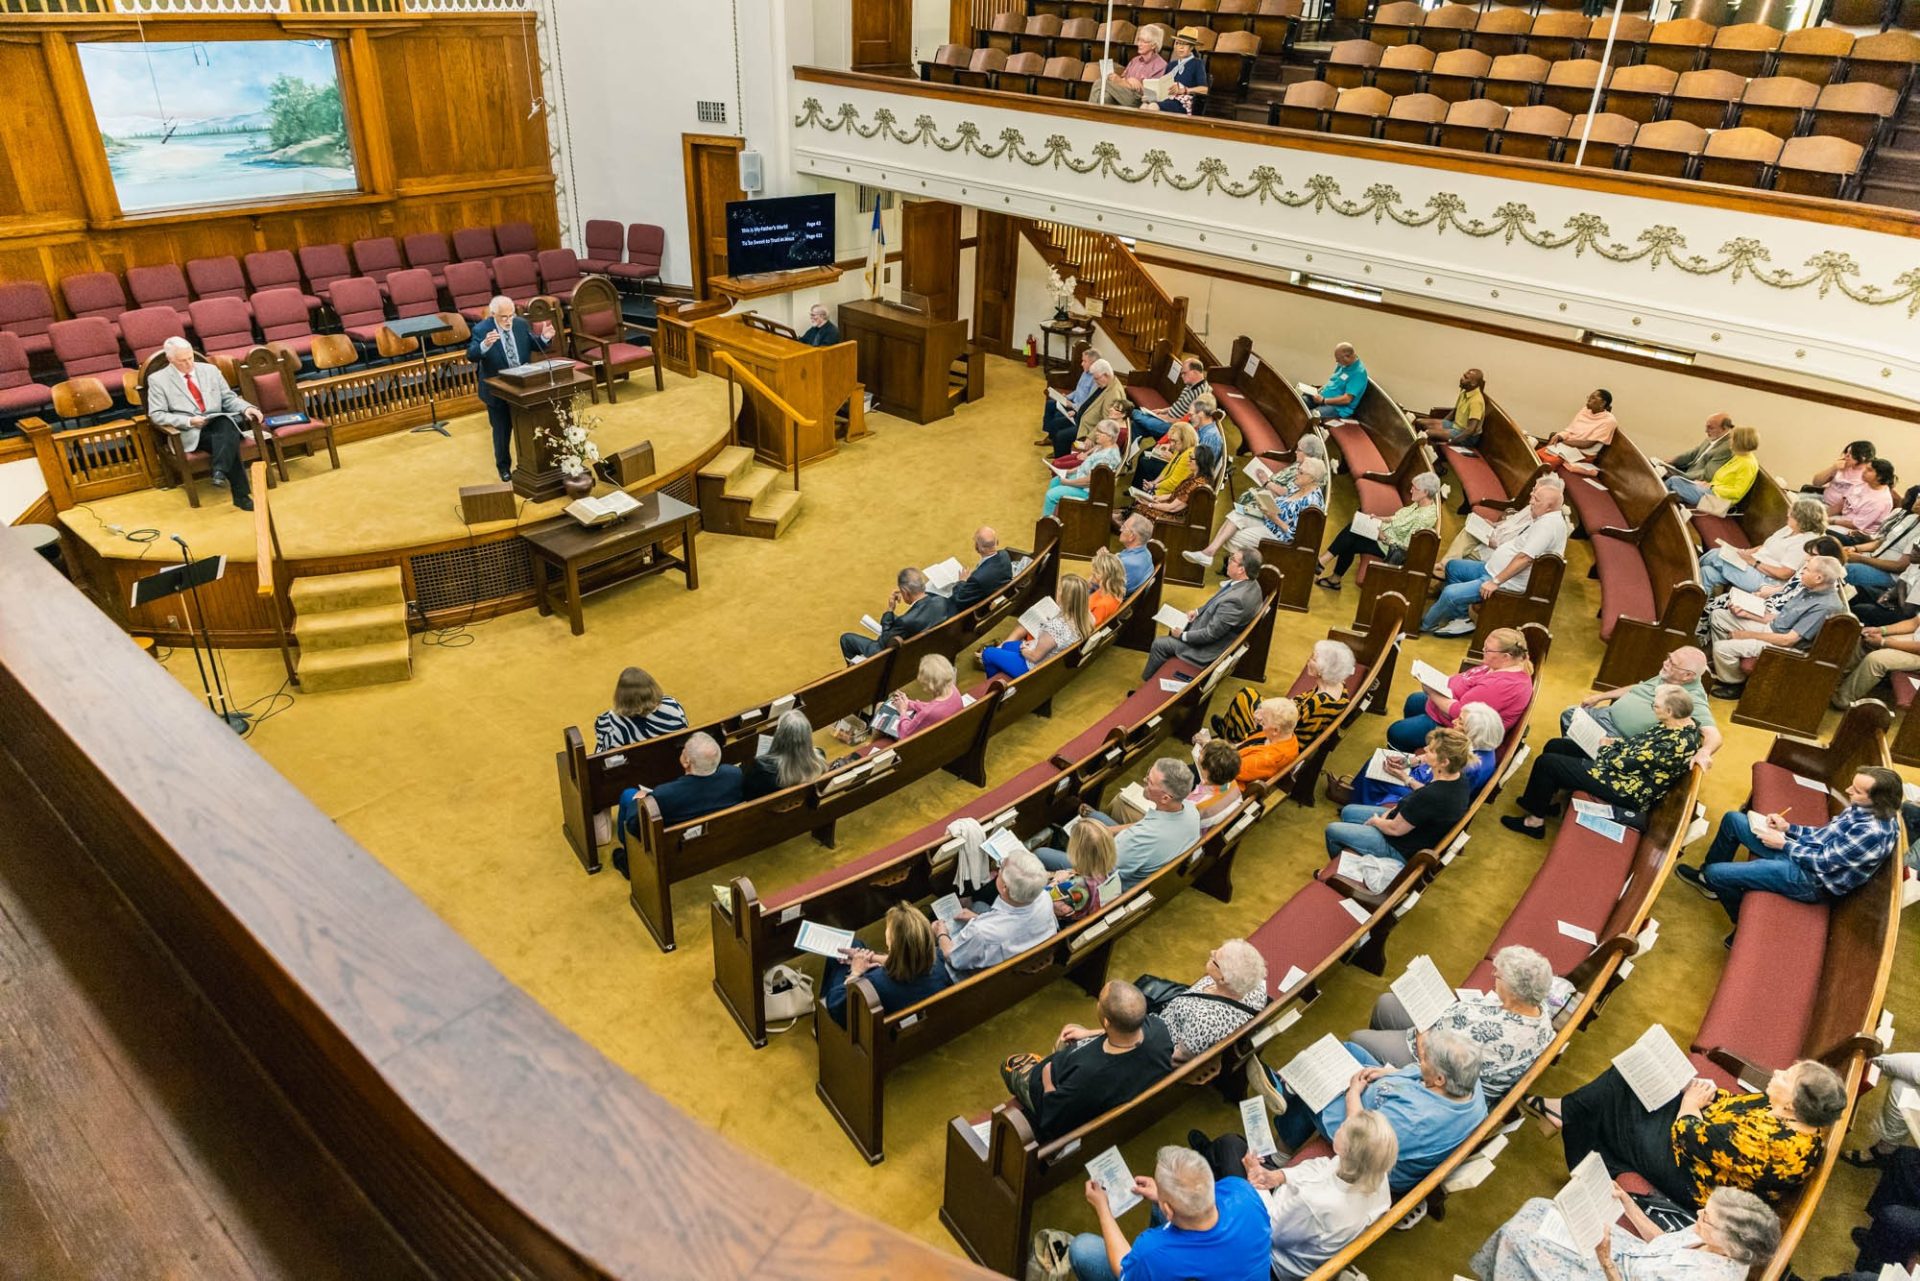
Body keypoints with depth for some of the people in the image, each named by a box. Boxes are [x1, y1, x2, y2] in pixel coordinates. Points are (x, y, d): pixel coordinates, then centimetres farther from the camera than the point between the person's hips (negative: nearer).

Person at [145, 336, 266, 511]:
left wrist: (246, 408, -7)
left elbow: (229, 398, 16)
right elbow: (156, 415, -1)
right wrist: (188, 421, -16)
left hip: (219, 423, 3)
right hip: (190, 432, -3)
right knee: (228, 440, -33)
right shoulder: (158, 379, 4)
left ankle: (220, 471, -44)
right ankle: (241, 494, -33)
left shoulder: (210, 370, 15)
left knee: (227, 427, -36)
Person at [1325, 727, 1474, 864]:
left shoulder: (1431, 796, -39)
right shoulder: (1459, 780, -13)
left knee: (1332, 830, 6)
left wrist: (1376, 821, -4)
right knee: (1347, 812, 21)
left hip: (1401, 851, -9)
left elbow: (1395, 829, -24)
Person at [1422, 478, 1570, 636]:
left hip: (1509, 582, -12)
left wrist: (1496, 582, -28)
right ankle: (1461, 618, 12)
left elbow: (1525, 558, -29)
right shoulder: (1546, 518, 11)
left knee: (1450, 593, -20)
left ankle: (1424, 624, 5)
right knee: (1452, 567, 18)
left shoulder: (1549, 524, -22)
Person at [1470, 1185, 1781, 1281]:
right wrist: (1627, 1204, -3)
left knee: (1518, 1234, -3)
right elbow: (1664, 1245, 3)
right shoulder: (1722, 1241, -16)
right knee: (1536, 1209, 11)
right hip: (1632, 1253, 8)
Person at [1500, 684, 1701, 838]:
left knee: (1545, 762, -10)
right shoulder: (1679, 722, -2)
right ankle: (1549, 799, 27)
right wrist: (1614, 742, 1)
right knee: (1555, 746, 12)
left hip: (1627, 789, -10)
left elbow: (1626, 765, -24)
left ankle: (1535, 821, 6)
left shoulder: (1676, 743, -30)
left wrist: (1606, 749, -7)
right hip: (1628, 762, 10)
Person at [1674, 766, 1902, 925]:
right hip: (1800, 850, 10)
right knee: (1732, 819, 12)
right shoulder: (1861, 808, -1)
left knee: (1715, 872, -11)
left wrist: (1784, 844, -11)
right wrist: (1788, 828, 3)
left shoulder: (1875, 832, -28)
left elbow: (1823, 861, -22)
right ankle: (1708, 879, 29)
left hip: (1810, 879, -10)